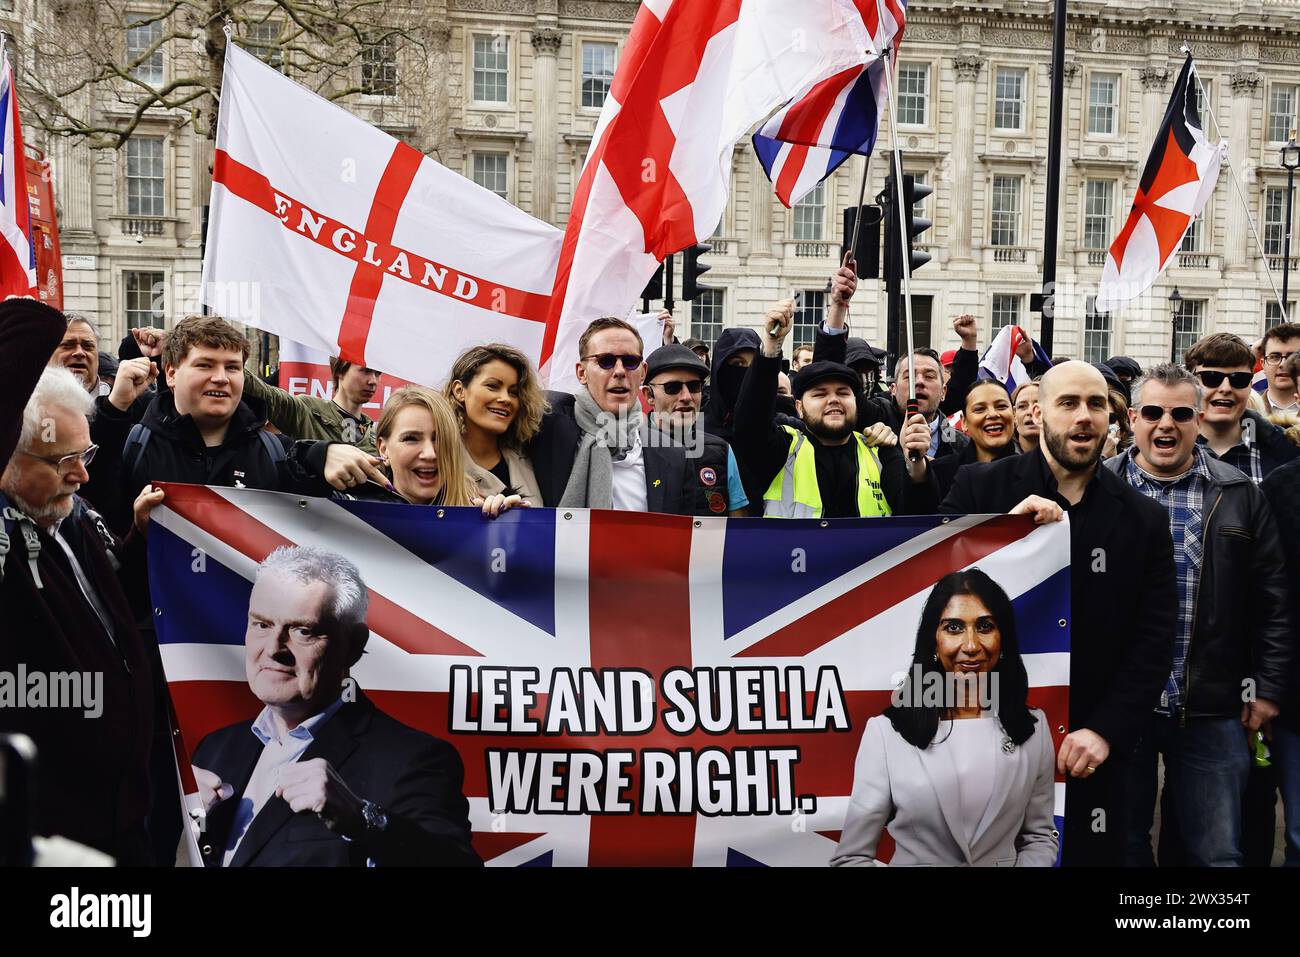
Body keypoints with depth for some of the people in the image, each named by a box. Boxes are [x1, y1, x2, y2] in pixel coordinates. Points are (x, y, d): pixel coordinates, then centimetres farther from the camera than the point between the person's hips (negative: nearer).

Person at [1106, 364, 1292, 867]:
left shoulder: (1239, 495, 4)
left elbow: (1272, 600, 5)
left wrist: (1267, 688, 1)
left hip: (1211, 712, 1)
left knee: (1218, 853, 8)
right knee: (1122, 843, 14)